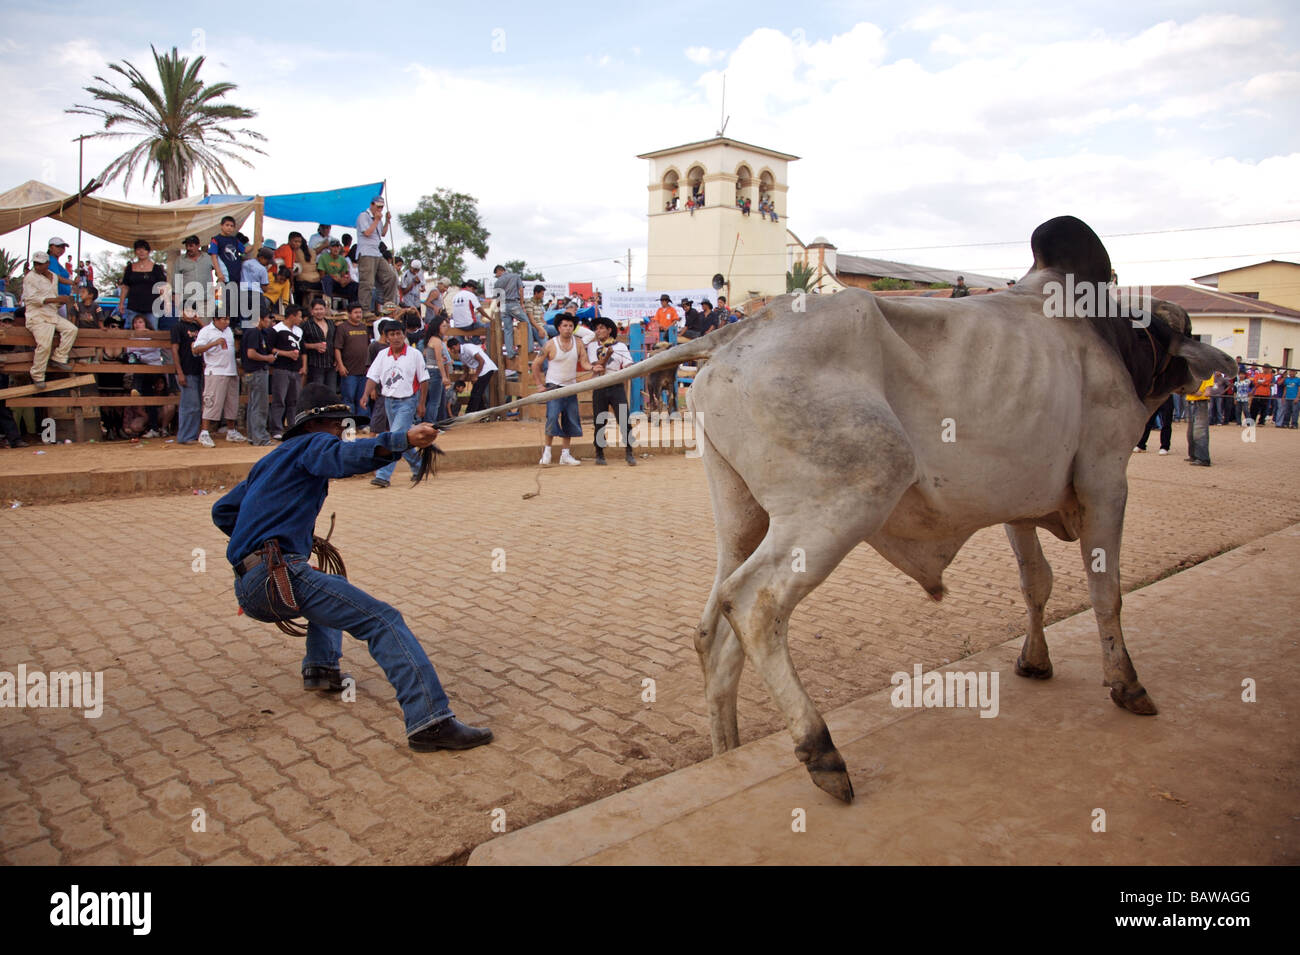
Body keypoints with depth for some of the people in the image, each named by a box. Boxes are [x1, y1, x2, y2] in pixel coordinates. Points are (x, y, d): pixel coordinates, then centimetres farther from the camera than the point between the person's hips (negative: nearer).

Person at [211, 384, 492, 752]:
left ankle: (321, 666, 20)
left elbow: (222, 511, 35)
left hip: (248, 589, 10)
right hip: (276, 576, -10)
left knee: (331, 587, 39)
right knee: (383, 620, -18)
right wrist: (405, 439, -35)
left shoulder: (269, 462, 29)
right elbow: (346, 456, -22)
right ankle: (430, 720, -31)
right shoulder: (313, 444, 3)